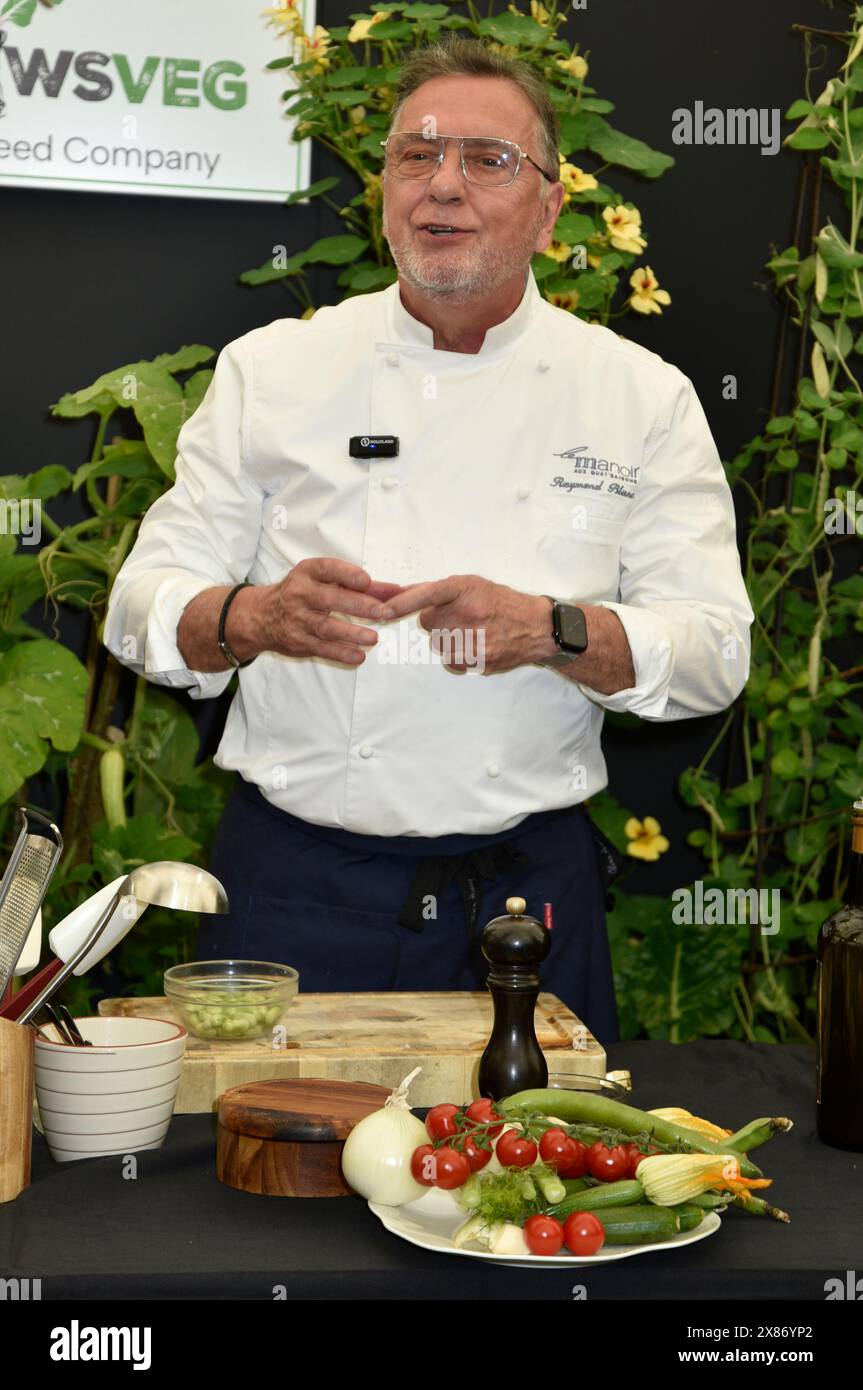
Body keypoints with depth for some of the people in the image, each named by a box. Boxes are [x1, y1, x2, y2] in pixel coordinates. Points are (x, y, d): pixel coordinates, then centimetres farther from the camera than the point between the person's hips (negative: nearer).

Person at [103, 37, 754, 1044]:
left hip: (528, 891, 1)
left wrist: (552, 630, -18)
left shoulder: (643, 395, 4)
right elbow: (146, 605, 3)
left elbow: (715, 650, 0)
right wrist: (256, 616, -19)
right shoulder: (271, 369, 4)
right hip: (293, 886, 0)